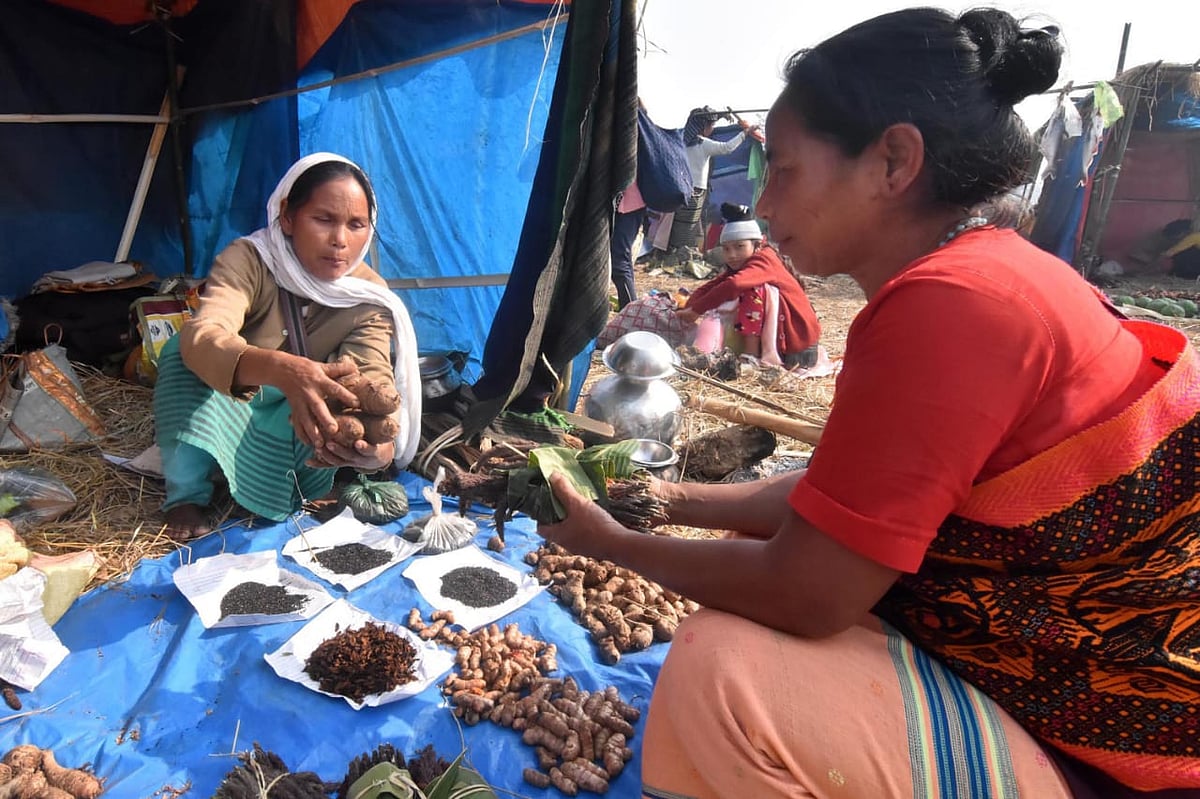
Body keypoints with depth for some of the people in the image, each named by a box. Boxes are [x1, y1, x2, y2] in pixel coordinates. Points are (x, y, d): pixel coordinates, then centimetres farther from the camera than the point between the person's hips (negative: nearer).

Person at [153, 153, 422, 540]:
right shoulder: (246, 260, -24)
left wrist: (381, 445, -56)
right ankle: (186, 495, -18)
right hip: (228, 417, 0)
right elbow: (200, 338, -43)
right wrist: (283, 370, -65)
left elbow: (374, 379, -32)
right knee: (183, 350, -29)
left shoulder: (369, 297, -19)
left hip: (294, 429, 1)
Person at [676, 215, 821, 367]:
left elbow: (734, 285, -37)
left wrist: (696, 310, -33)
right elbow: (708, 288, -4)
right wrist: (686, 310, -23)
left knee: (754, 287, -22)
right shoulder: (735, 268, 7)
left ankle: (750, 356, -18)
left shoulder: (764, 259, -18)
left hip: (800, 337, -8)